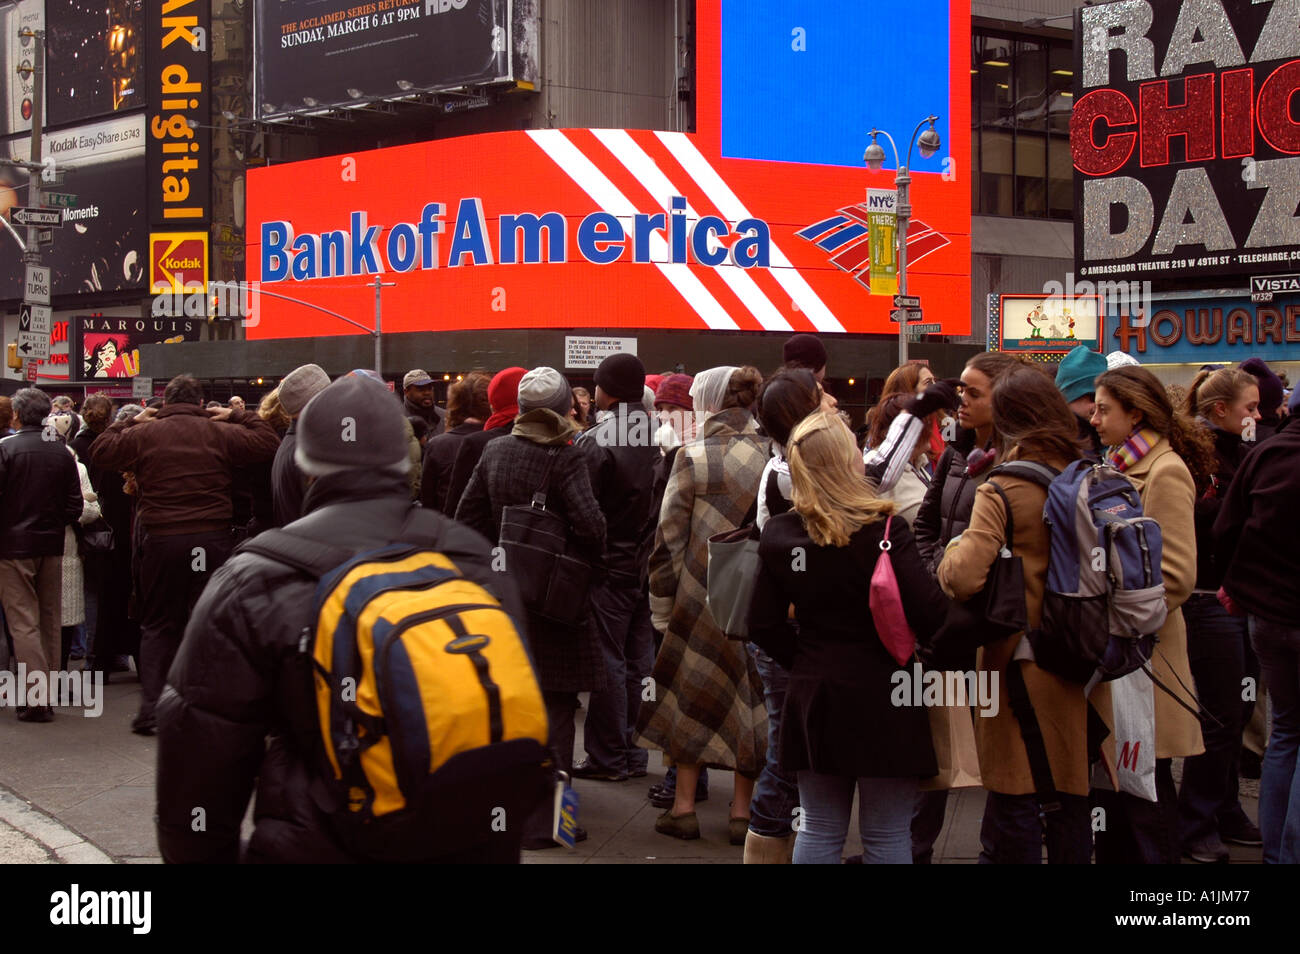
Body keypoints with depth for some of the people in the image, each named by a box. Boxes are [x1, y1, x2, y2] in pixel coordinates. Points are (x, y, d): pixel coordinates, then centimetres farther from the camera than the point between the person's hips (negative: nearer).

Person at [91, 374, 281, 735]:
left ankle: (150, 710, 7)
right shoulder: (219, 433, -2)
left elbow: (100, 451, 11)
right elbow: (268, 442, 2)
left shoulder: (144, 434, 1)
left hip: (161, 540, 1)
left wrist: (129, 421, 20)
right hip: (212, 539, -1)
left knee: (158, 625, 11)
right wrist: (238, 416, 13)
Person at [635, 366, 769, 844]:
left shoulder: (693, 458, -8)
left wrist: (662, 605, 2)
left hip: (702, 594, -2)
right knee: (750, 696, 10)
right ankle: (742, 810, 15)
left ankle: (683, 807, 14)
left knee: (692, 695, 11)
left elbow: (669, 537, -6)